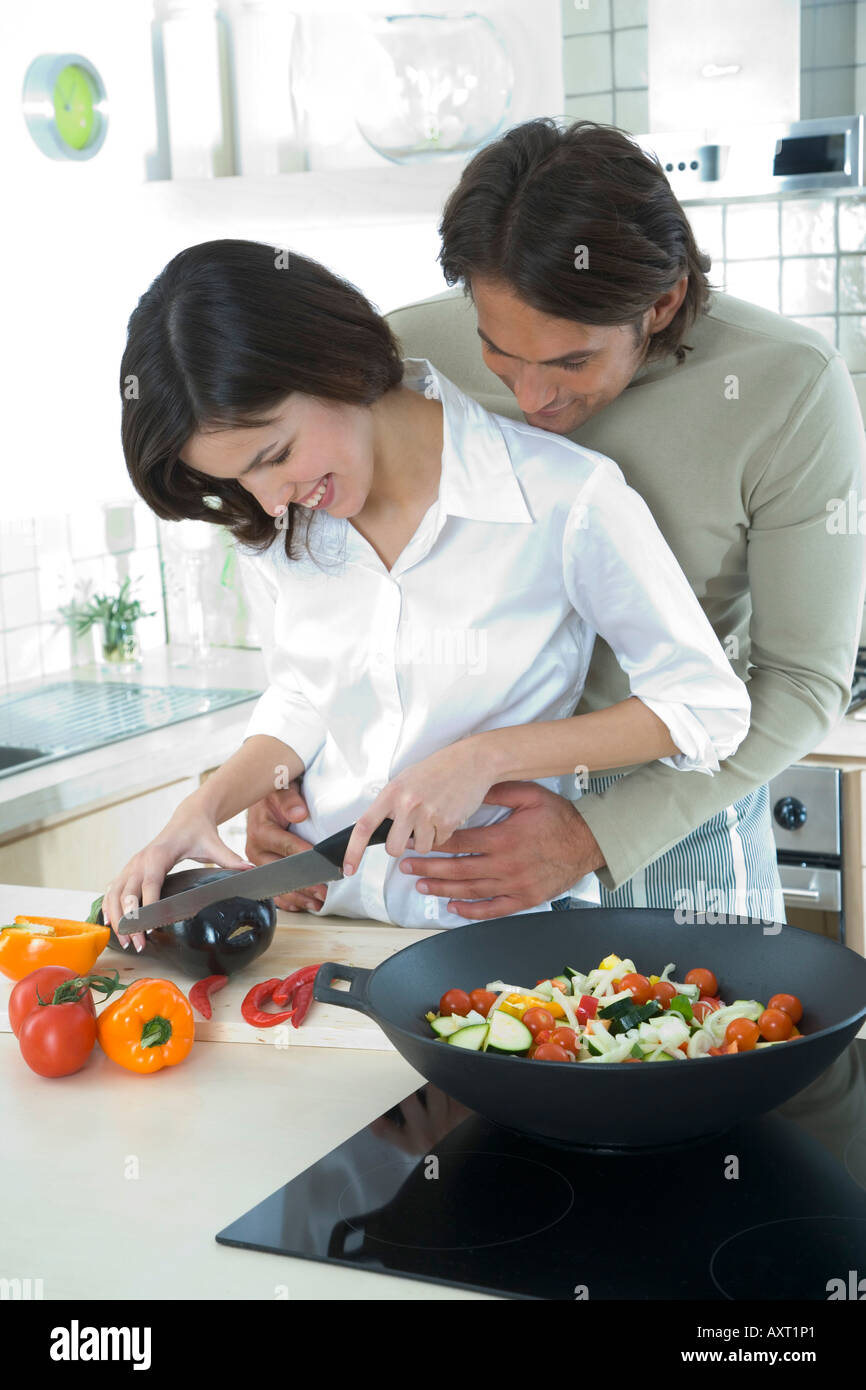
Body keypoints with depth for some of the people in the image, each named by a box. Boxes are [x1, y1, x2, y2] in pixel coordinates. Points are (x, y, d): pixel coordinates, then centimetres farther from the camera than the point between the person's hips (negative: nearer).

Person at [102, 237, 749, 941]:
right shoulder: (277, 523, -2)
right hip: (321, 908, 1)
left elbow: (708, 705, -12)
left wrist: (484, 758, -19)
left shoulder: (563, 494, -19)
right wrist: (202, 809, -5)